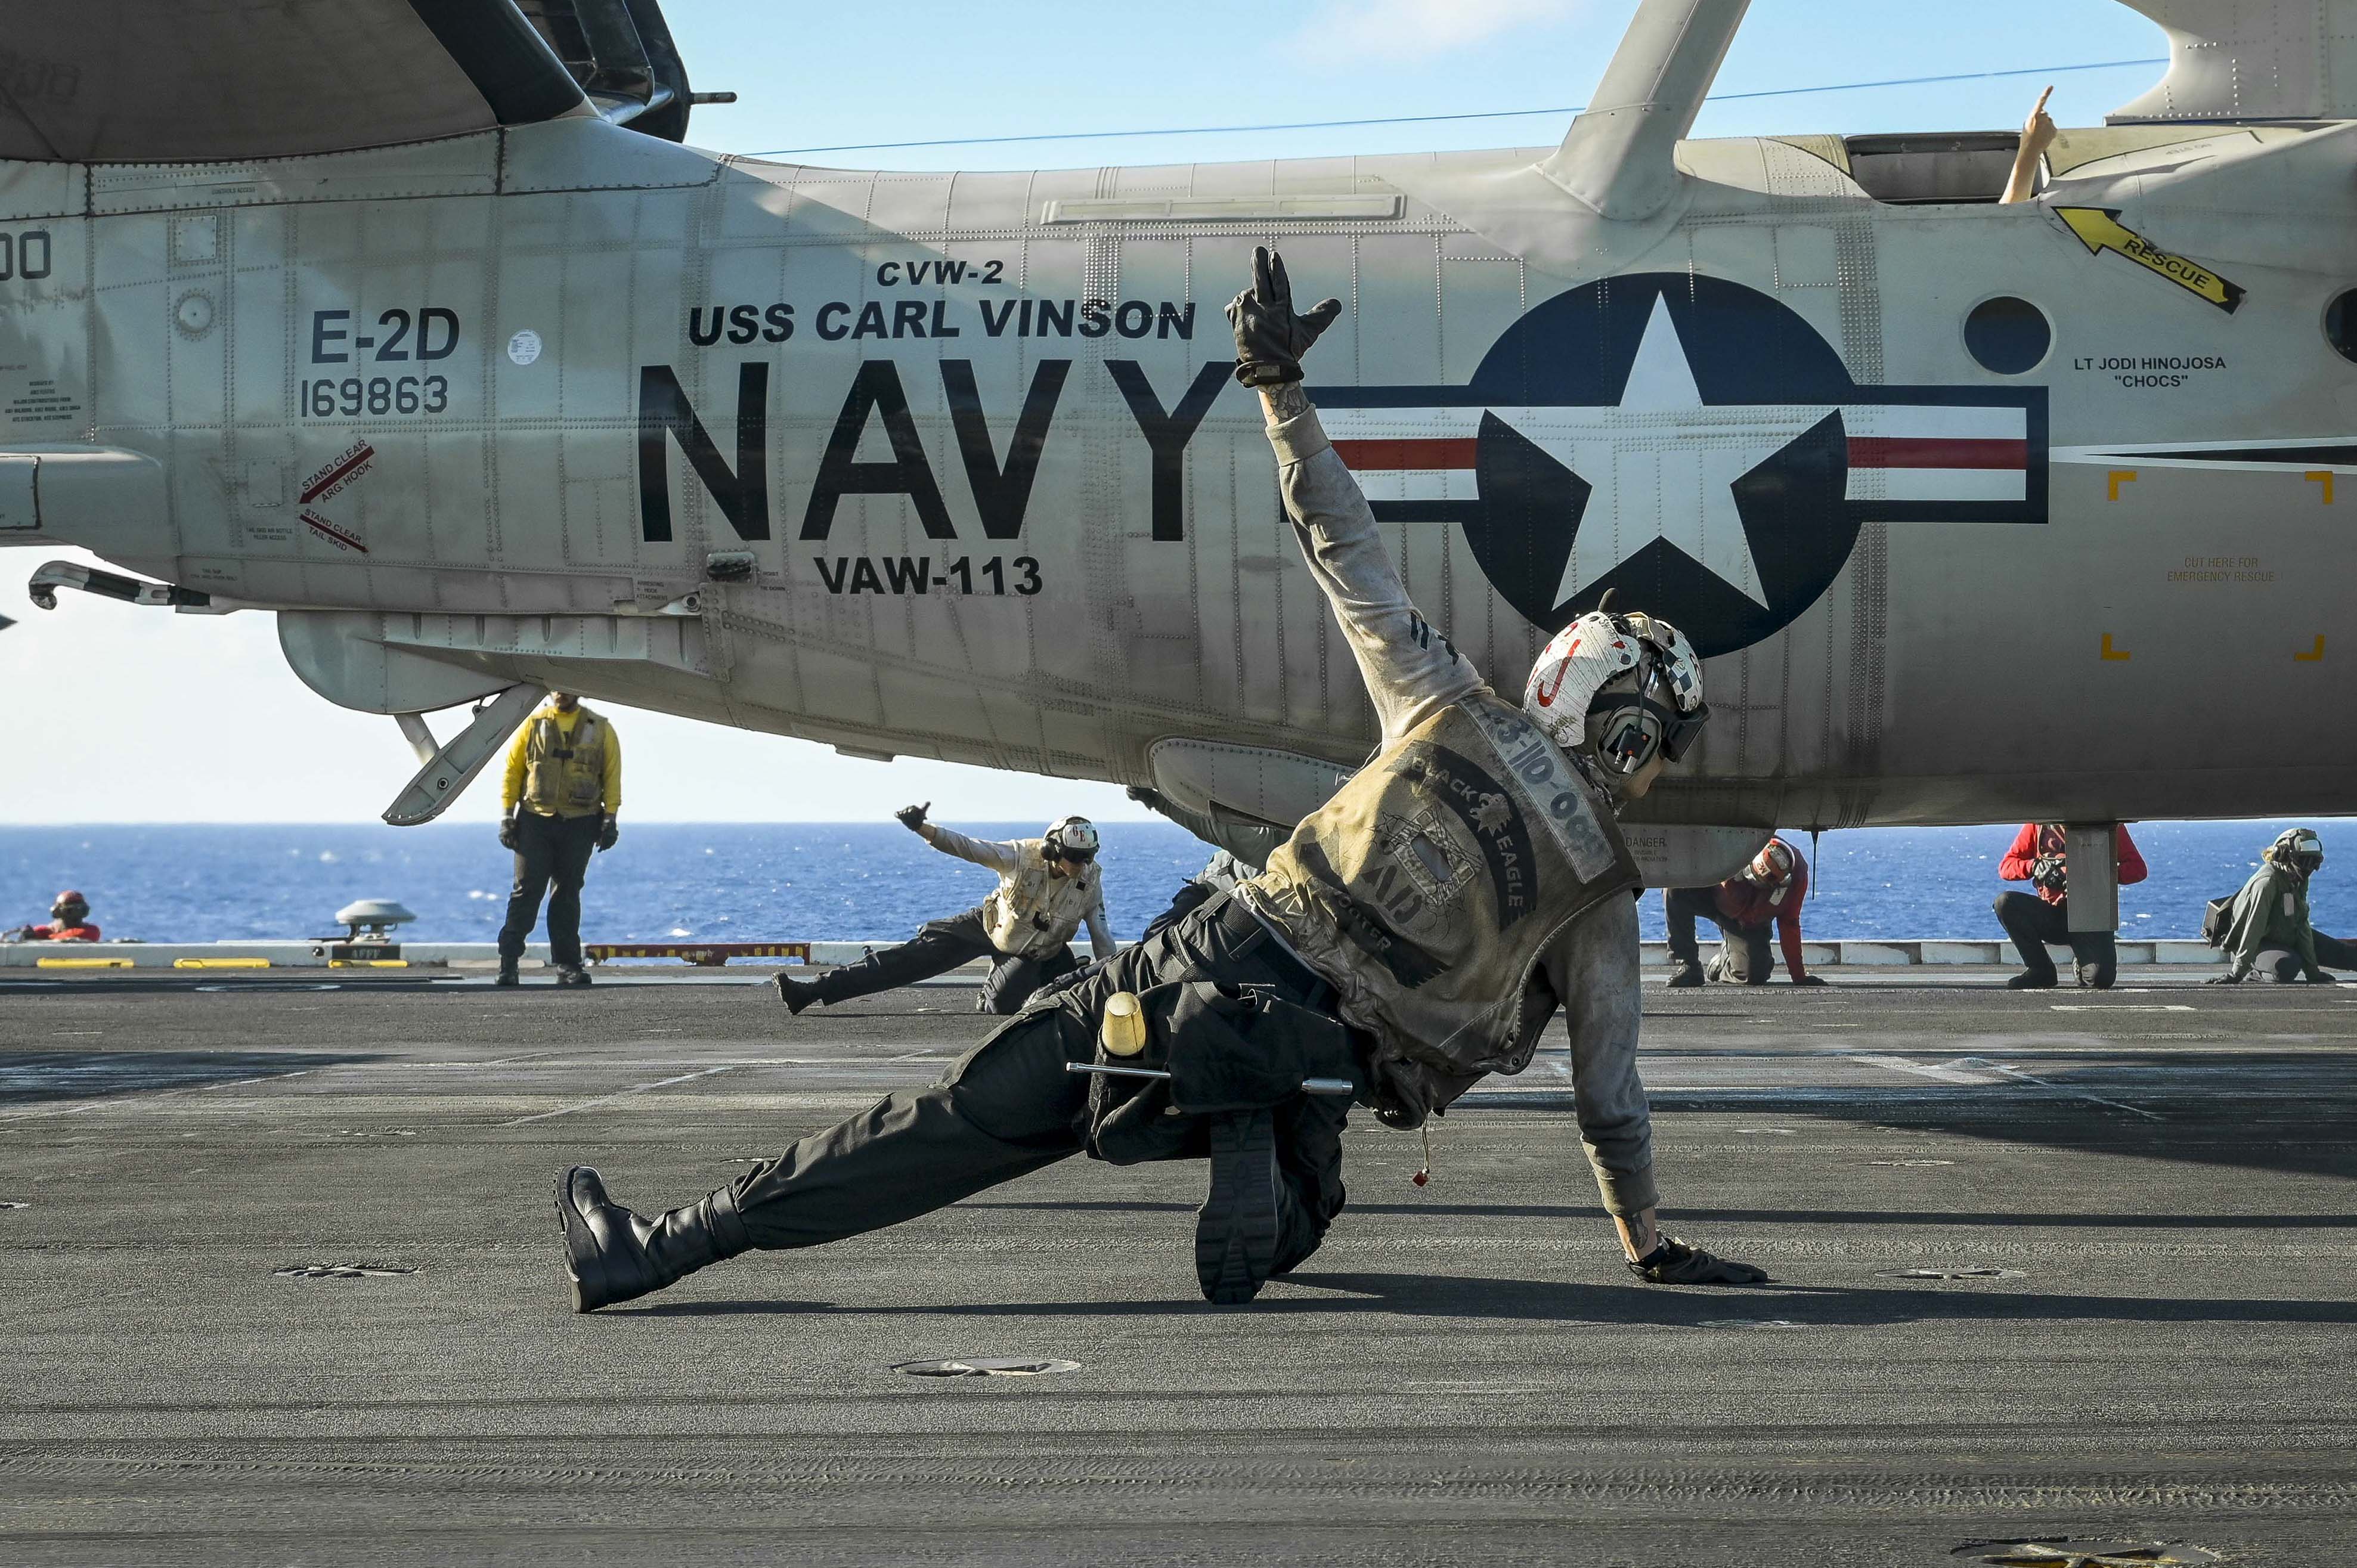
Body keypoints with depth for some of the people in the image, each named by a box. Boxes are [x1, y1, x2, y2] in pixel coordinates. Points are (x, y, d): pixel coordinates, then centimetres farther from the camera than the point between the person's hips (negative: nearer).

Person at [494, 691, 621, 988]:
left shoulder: (600, 729, 7)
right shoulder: (533, 725, 6)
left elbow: (612, 774, 7)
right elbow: (512, 770, 7)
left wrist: (610, 819, -1)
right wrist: (507, 816, 0)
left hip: (579, 826, 1)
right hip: (535, 821, -1)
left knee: (568, 895, 5)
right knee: (527, 891, -5)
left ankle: (568, 965, 8)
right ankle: (508, 962, -3)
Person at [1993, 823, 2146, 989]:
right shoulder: (2038, 825, 5)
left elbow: (2138, 869, -5)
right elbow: (2005, 866, 3)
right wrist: (2035, 866, -19)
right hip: (2051, 912, 3)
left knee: (2101, 978, -28)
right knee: (2005, 902, -27)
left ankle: (2083, 961, 13)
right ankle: (2039, 969, -6)